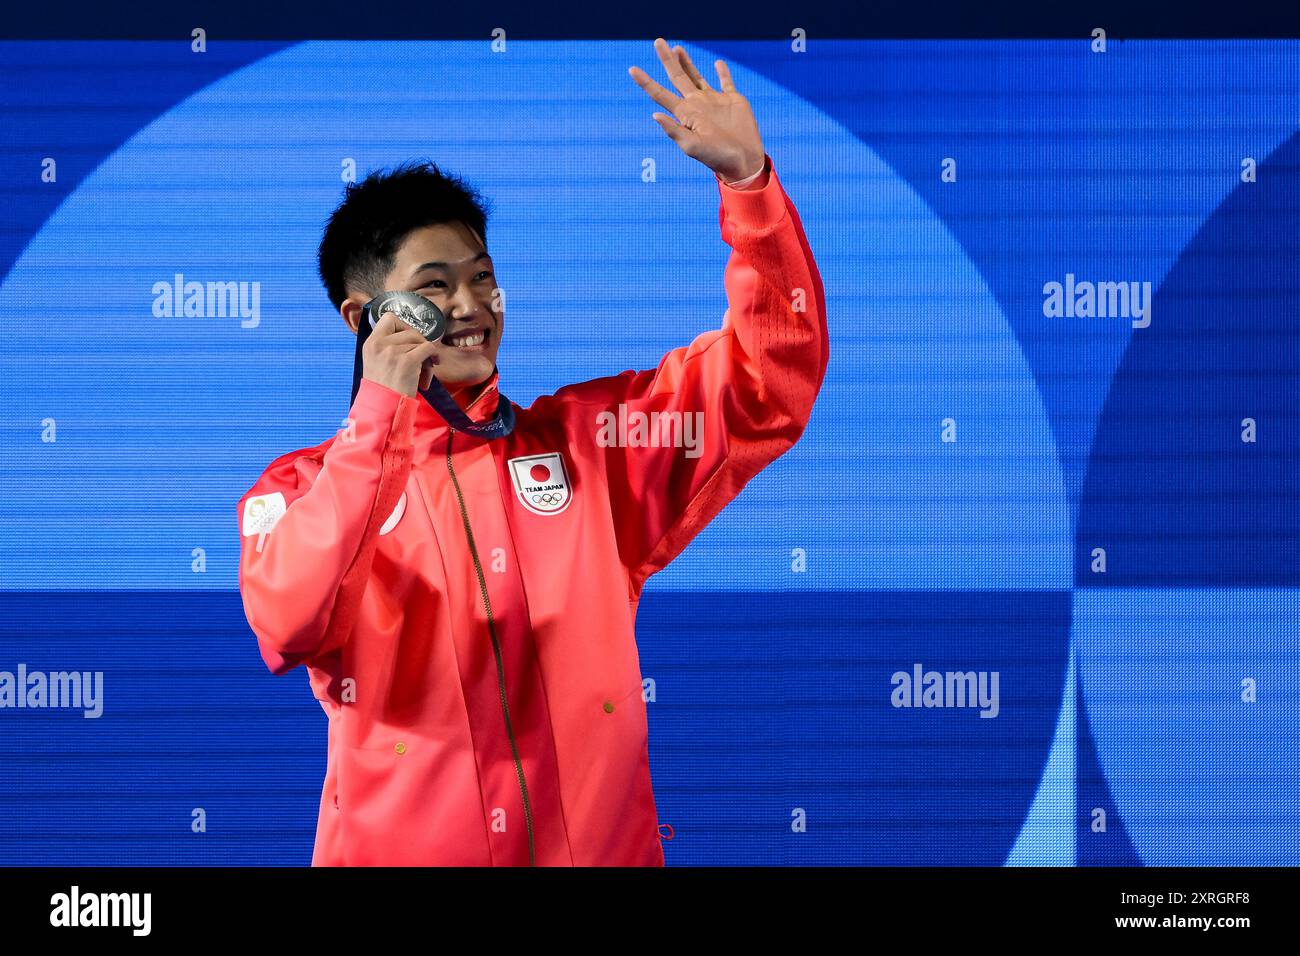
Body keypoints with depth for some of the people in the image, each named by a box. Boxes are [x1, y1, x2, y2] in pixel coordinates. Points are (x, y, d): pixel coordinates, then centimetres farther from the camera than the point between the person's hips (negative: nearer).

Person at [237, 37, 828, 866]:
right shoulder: (304, 489, 2)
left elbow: (773, 373, 4)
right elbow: (286, 624, -19)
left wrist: (747, 179, -7)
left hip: (601, 849, 2)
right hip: (400, 849, -2)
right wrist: (378, 418, -21)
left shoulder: (585, 440, 8)